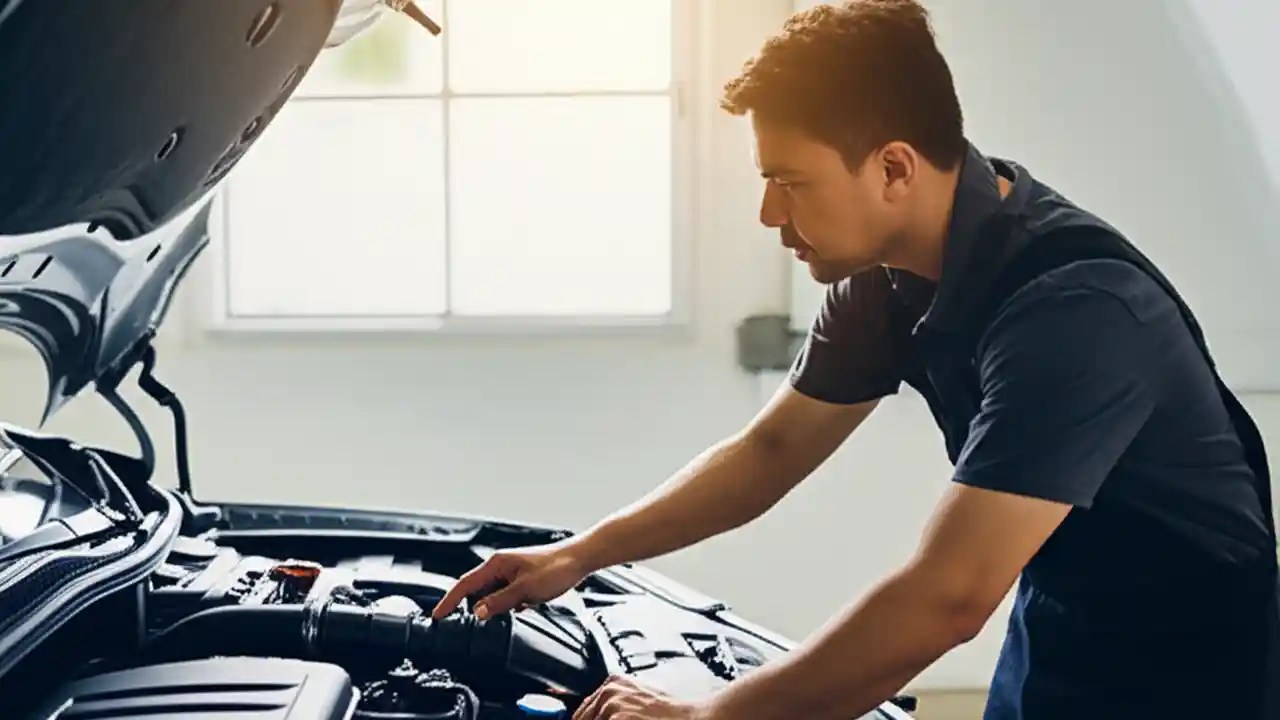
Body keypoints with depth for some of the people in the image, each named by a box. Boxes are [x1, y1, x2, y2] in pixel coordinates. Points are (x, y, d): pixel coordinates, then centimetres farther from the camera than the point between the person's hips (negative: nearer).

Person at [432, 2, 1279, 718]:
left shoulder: (1070, 306, -32)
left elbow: (946, 600, -35)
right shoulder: (889, 270, -6)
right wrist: (580, 554, -2)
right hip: (1055, 632, 7)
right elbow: (771, 448, 6)